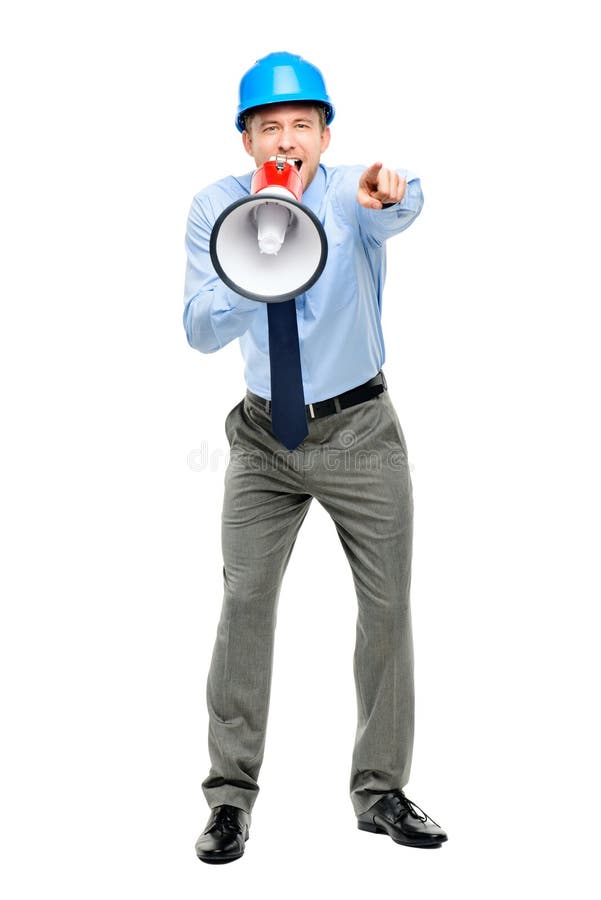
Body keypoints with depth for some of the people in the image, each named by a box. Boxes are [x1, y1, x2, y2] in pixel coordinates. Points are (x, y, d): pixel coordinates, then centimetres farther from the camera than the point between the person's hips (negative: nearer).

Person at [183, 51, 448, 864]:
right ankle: (231, 795, 4)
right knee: (244, 601, -6)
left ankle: (380, 790, 17)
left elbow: (402, 209, -40)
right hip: (265, 437, 1)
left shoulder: (354, 196, -15)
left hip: (362, 431, -1)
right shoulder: (216, 208, -8)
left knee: (388, 607, 3)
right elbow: (200, 331, -17)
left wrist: (389, 193, -65)